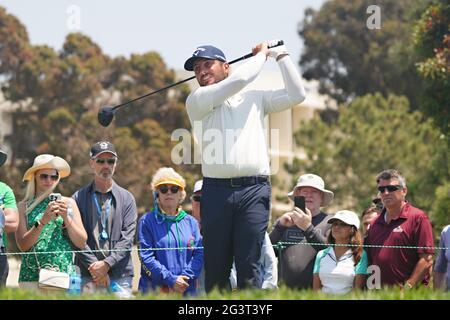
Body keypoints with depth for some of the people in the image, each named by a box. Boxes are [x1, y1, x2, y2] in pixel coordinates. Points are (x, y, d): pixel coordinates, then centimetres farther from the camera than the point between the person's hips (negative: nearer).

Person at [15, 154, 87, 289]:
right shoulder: (24, 206, 6)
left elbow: (82, 243, 5)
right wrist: (43, 221, -15)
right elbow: (23, 245, -3)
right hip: (32, 277, -1)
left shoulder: (68, 203, 10)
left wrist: (66, 218, -8)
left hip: (64, 275, 1)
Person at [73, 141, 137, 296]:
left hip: (120, 275, 1)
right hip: (88, 276, -1)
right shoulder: (78, 198, 10)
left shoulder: (126, 198, 13)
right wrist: (94, 266, -10)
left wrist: (106, 264, -10)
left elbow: (127, 238, 3)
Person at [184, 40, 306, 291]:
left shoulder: (255, 98, 21)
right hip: (216, 190, 0)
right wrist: (262, 54, 14)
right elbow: (239, 80, -1)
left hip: (254, 189, 0)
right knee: (216, 268, 0)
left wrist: (281, 55, 16)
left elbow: (296, 95, 14)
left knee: (249, 267, -10)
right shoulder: (196, 101, 10)